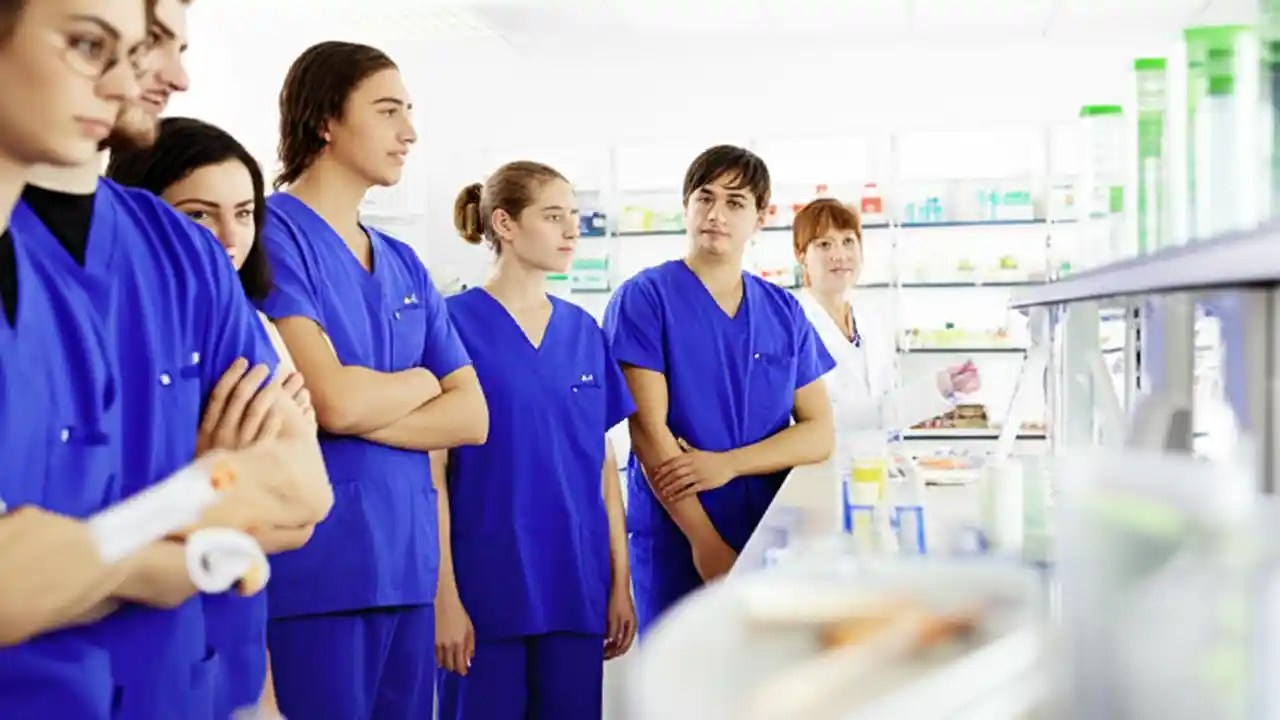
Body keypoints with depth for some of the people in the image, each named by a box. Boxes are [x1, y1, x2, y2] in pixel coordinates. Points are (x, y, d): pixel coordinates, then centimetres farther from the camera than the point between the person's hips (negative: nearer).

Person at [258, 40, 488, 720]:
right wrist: (421, 380, 2)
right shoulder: (271, 234, -8)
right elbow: (333, 400, -18)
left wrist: (365, 409, -10)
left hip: (406, 565, 7)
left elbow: (472, 416, 7)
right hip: (310, 570, -7)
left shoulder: (404, 265, 14)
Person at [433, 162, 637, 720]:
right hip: (486, 589, -4)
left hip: (576, 588, 5)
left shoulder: (583, 330, 9)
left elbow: (603, 463, 11)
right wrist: (444, 593, -11)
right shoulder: (455, 323, -6)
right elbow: (432, 471, -7)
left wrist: (620, 580, 8)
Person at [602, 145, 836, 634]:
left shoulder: (785, 312, 9)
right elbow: (649, 431, -9)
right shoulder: (645, 298, -3)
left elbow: (819, 432, 5)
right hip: (676, 541, -3)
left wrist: (727, 464, -11)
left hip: (769, 536, 4)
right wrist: (705, 540, -14)